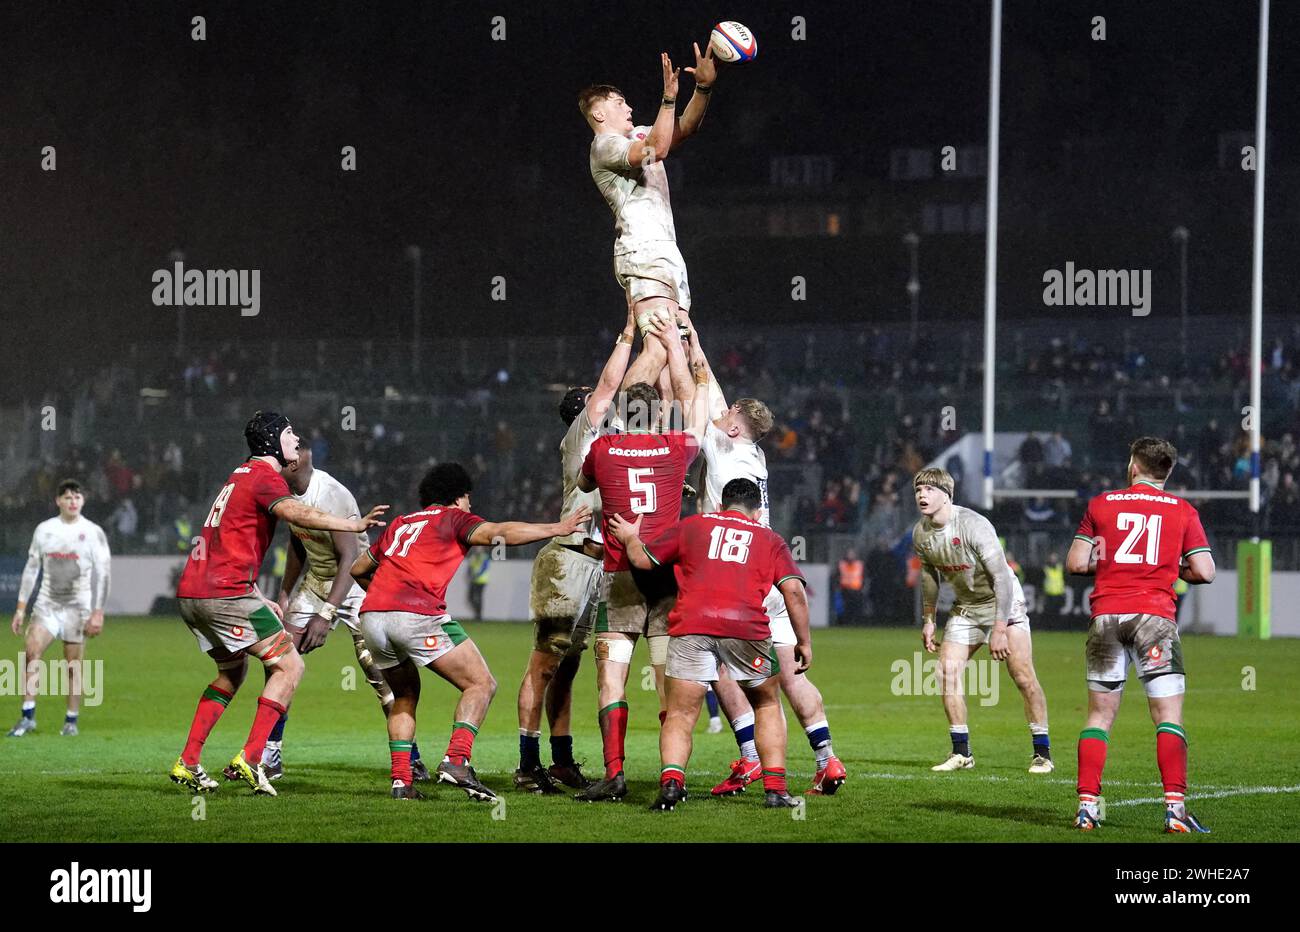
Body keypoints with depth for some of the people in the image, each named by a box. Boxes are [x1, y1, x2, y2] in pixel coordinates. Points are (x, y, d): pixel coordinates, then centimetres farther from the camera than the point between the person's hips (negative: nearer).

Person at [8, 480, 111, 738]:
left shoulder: (93, 532, -1)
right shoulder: (44, 530, 7)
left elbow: (103, 573, -2)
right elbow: (31, 568, 11)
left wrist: (98, 613, -8)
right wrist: (21, 608, 7)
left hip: (78, 607, -2)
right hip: (47, 604, 2)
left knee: (74, 665, -1)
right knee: (31, 648, -17)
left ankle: (72, 721, 12)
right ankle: (27, 717, -15)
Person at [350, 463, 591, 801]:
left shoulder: (400, 524, 28)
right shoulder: (454, 518, 11)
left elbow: (358, 569, 37)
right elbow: (498, 533, -7)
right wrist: (555, 529, -4)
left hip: (372, 617, 7)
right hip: (418, 616, -7)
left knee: (405, 696, 25)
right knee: (481, 684, 3)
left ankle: (401, 780, 11)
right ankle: (456, 760, -15)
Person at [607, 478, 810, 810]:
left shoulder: (691, 525, 23)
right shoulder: (769, 539, 22)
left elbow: (642, 559, 23)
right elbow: (794, 590, 9)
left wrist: (630, 538, 44)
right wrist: (804, 642, 15)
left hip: (691, 624, 0)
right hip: (747, 627, 0)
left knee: (679, 716, 5)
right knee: (767, 705, 22)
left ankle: (671, 780, -19)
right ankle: (775, 788, 13)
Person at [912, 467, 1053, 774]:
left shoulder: (973, 525, -27)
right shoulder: (921, 533, -6)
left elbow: (1002, 577, -28)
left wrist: (999, 629, -31)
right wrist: (928, 620, 15)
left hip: (1003, 602, -6)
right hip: (965, 608, 6)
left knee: (1024, 677, -13)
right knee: (947, 670, -7)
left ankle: (1042, 754, -3)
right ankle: (961, 753, 2)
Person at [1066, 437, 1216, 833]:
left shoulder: (1101, 504, 7)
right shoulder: (1182, 510, 5)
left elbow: (1076, 563, 5)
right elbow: (1204, 571, -1)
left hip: (1106, 615, 2)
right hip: (1154, 615, -2)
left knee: (1099, 714, 9)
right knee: (1169, 715, -2)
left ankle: (1087, 805, 4)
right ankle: (1175, 806, -13)